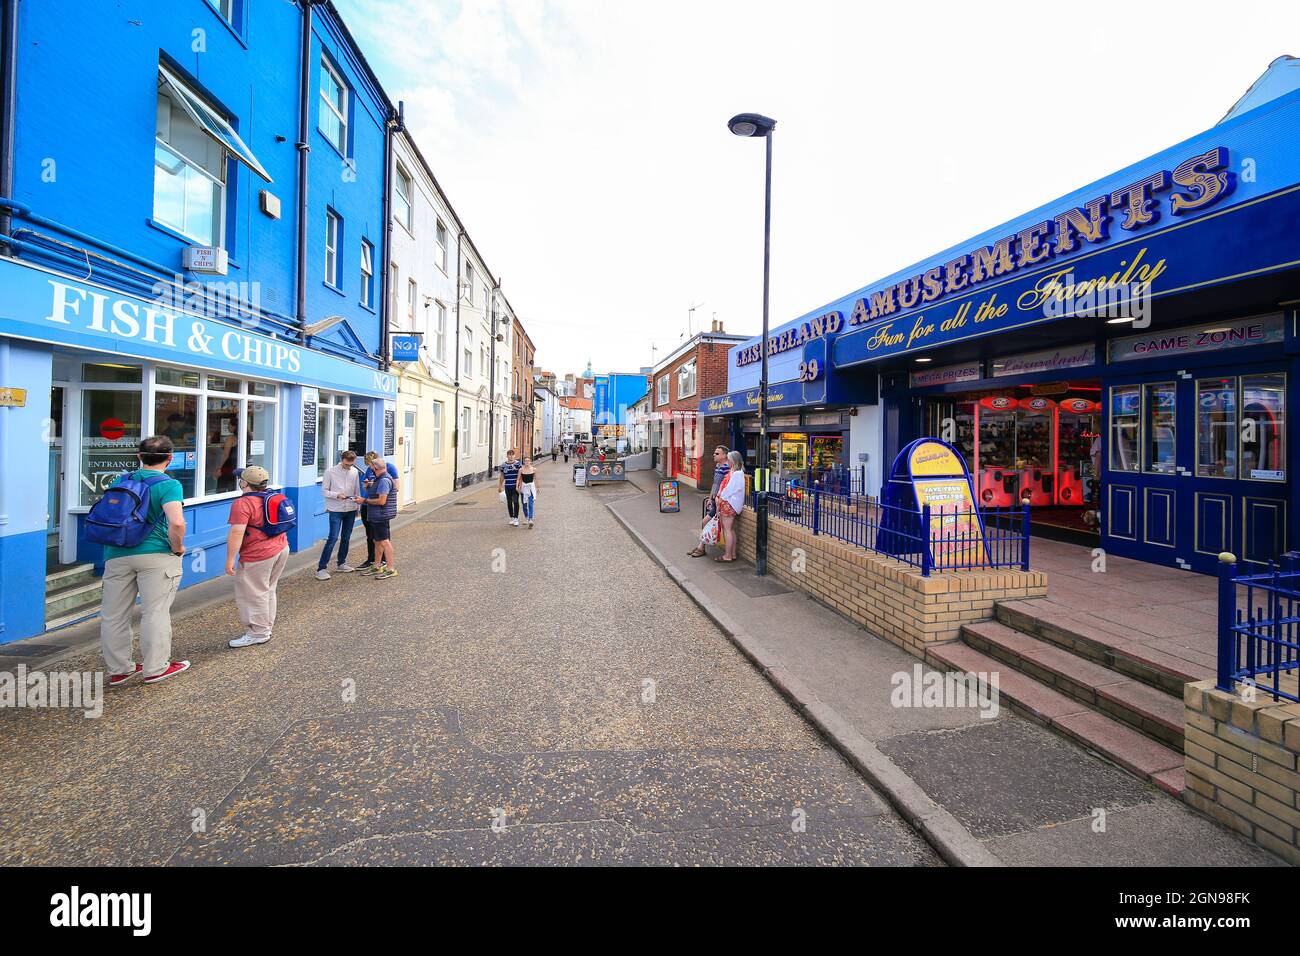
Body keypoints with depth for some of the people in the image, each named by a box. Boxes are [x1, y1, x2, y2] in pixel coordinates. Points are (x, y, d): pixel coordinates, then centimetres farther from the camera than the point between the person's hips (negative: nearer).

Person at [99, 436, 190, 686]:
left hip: (117, 555, 6)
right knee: (155, 612, 2)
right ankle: (155, 668, 10)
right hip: (155, 554, -6)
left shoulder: (120, 481, 11)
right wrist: (177, 548, -7)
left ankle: (118, 670, 23)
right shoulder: (169, 485, -10)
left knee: (114, 614, 13)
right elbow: (177, 523, -23)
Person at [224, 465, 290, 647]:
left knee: (253, 595, 3)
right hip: (282, 549, 9)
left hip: (258, 557, -9)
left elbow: (237, 533, -24)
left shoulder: (242, 503, -17)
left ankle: (258, 633, 11)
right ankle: (267, 627, 29)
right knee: (268, 590, 20)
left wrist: (230, 559, -19)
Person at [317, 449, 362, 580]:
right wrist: (337, 495, -21)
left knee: (346, 538, 13)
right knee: (333, 538, -10)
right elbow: (324, 491, -5)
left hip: (351, 510, 4)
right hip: (335, 510, -4)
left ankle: (342, 563, 27)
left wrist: (358, 504, 9)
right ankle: (321, 568, -5)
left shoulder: (355, 472, 4)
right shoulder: (330, 472, -7)